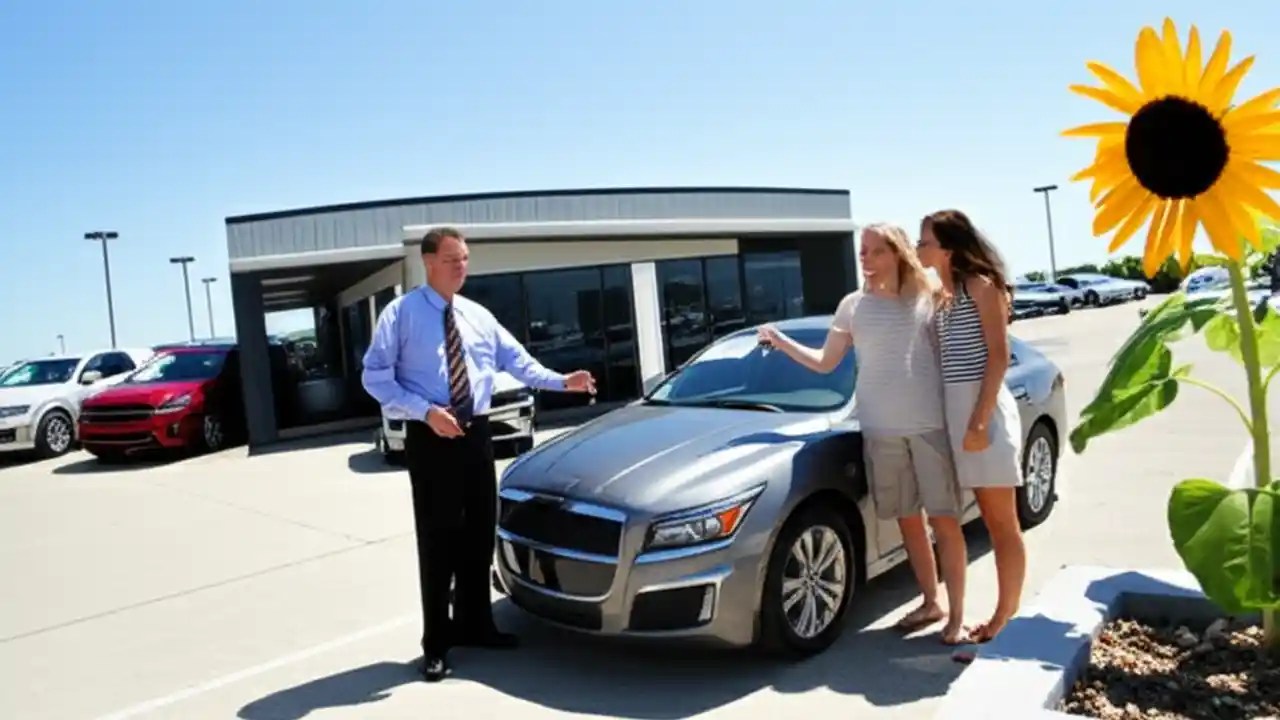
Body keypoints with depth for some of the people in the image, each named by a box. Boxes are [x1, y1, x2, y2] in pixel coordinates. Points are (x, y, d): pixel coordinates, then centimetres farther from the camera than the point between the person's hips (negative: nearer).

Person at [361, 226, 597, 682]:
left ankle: (474, 624, 30)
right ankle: (436, 644, 15)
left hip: (476, 434, 6)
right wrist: (426, 411, -19)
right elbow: (375, 376, -9)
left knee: (480, 534, 13)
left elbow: (517, 361, 12)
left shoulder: (478, 316, 11)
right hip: (431, 438, -5)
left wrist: (561, 381, -3)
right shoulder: (402, 313, -5)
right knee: (438, 541, 0)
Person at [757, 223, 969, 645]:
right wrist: (782, 342, 2)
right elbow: (825, 362, 13)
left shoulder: (929, 298, 2)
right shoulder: (853, 306, 7)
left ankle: (957, 614, 10)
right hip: (880, 430, 2)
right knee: (909, 520, 12)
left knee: (945, 520, -1)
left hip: (931, 425, -2)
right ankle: (930, 602, 27)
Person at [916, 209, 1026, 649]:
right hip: (955, 408, 7)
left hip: (985, 407, -7)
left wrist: (980, 419, -19)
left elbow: (999, 356, -13)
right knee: (990, 519, 12)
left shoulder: (980, 285, -7)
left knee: (1003, 520, 1)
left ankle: (1006, 615, 10)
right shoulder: (938, 294, 15)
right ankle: (1005, 613, 22)